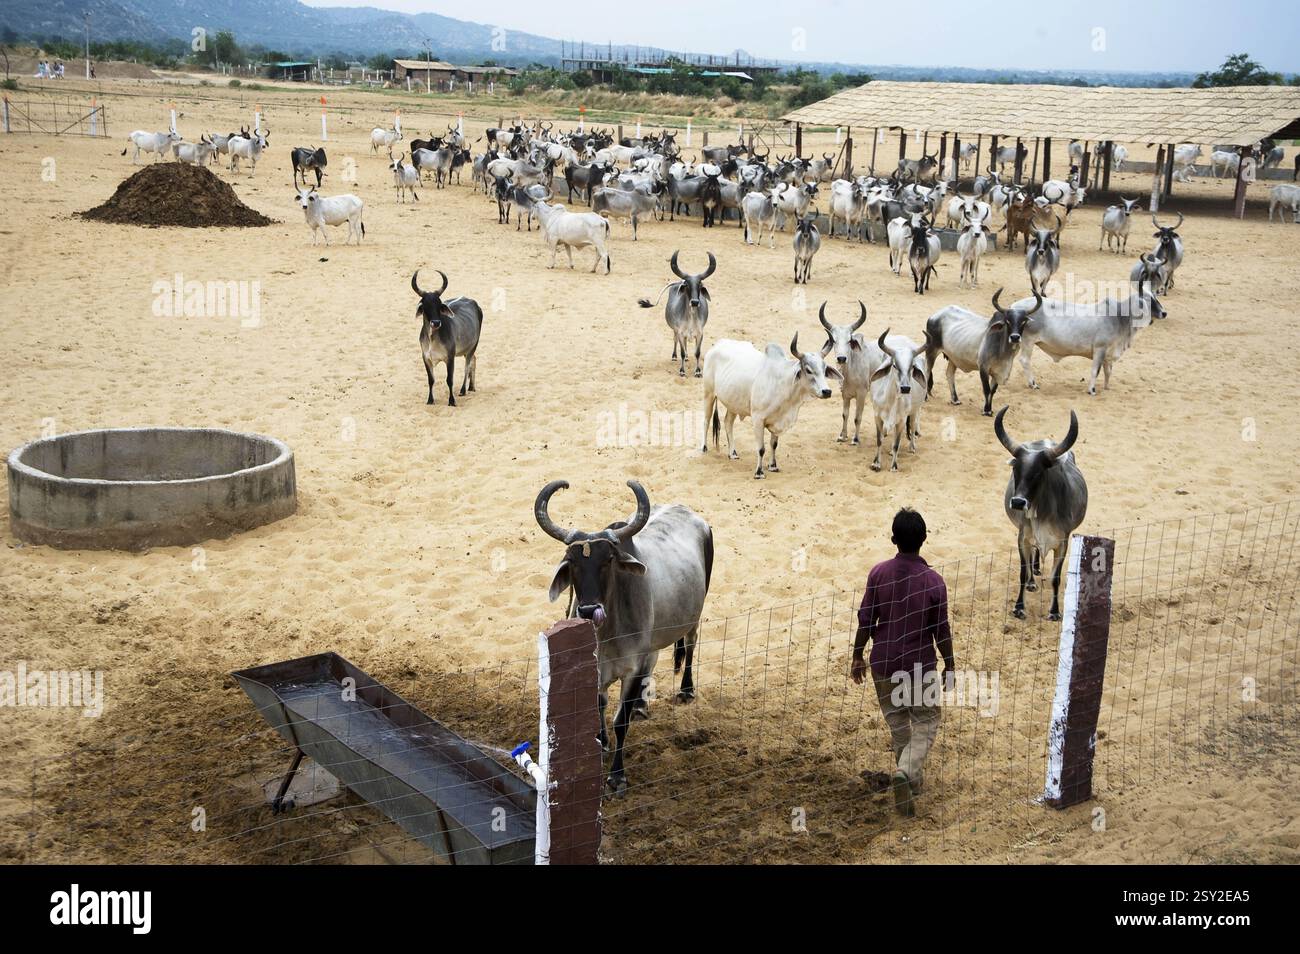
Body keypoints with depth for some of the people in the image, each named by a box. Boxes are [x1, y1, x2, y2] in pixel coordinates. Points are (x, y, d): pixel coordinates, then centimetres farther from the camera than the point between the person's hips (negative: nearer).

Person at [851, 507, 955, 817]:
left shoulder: (878, 573, -11)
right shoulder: (933, 582, -16)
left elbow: (865, 620, -5)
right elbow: (941, 631, -8)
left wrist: (858, 656, 8)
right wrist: (949, 666, 6)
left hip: (883, 662, 3)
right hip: (919, 664, -3)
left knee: (897, 721, 20)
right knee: (926, 723, 12)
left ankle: (911, 778, 33)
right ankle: (906, 772, -12)